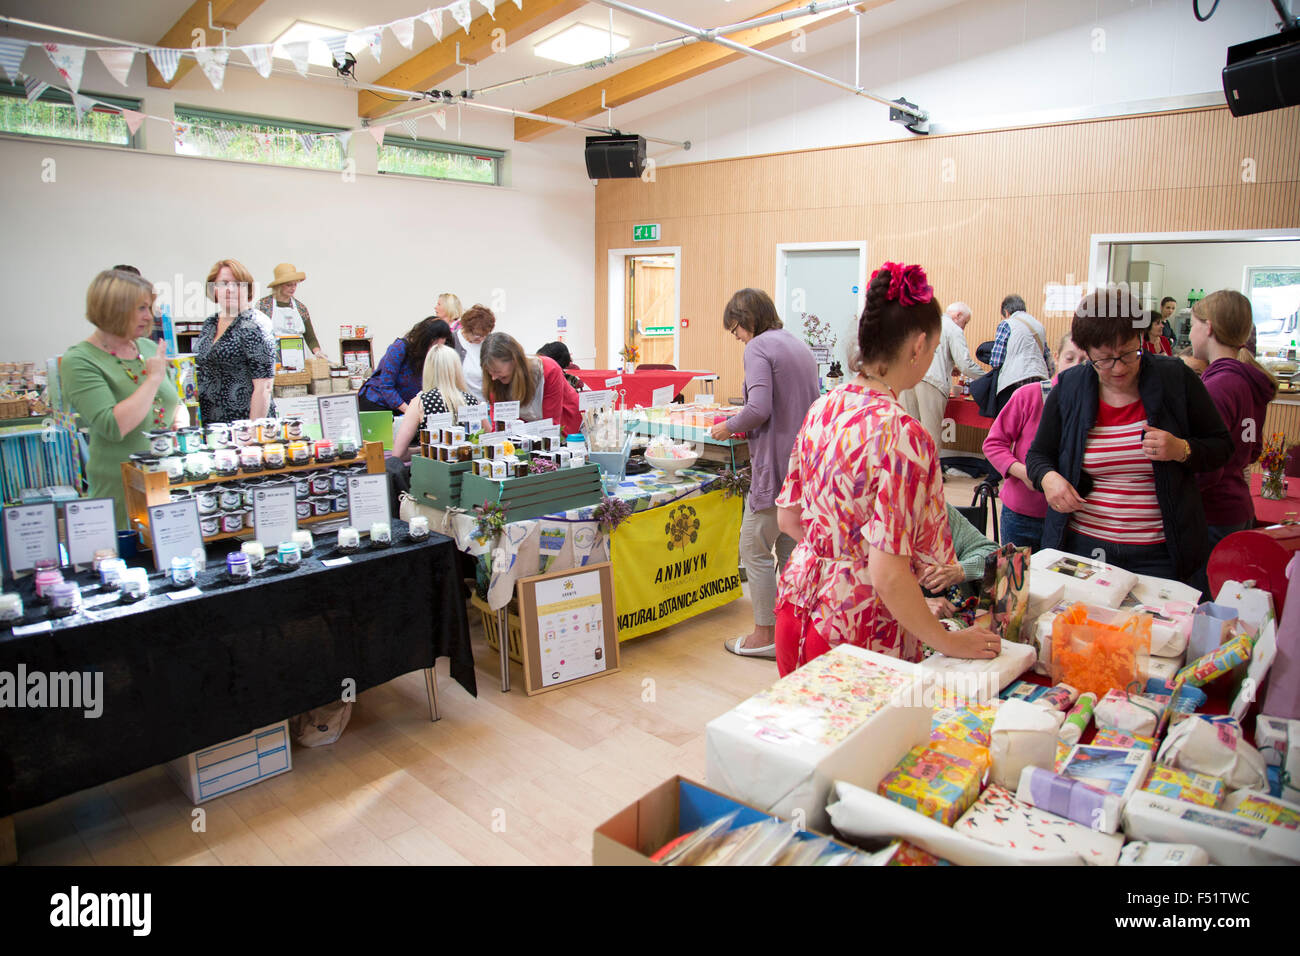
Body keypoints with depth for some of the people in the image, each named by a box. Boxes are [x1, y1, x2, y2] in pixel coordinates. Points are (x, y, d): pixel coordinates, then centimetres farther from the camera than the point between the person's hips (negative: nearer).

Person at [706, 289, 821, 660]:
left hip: (776, 464, -9)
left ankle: (765, 633, 9)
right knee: (790, 546, 16)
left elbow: (759, 409, -22)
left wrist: (729, 427, -4)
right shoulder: (800, 345, 16)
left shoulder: (758, 347, -10)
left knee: (755, 547, 2)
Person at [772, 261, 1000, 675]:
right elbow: (888, 576, -25)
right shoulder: (902, 435, -23)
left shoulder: (822, 408, -1)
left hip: (799, 605, 7)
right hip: (856, 632, -7)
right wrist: (948, 643, -12)